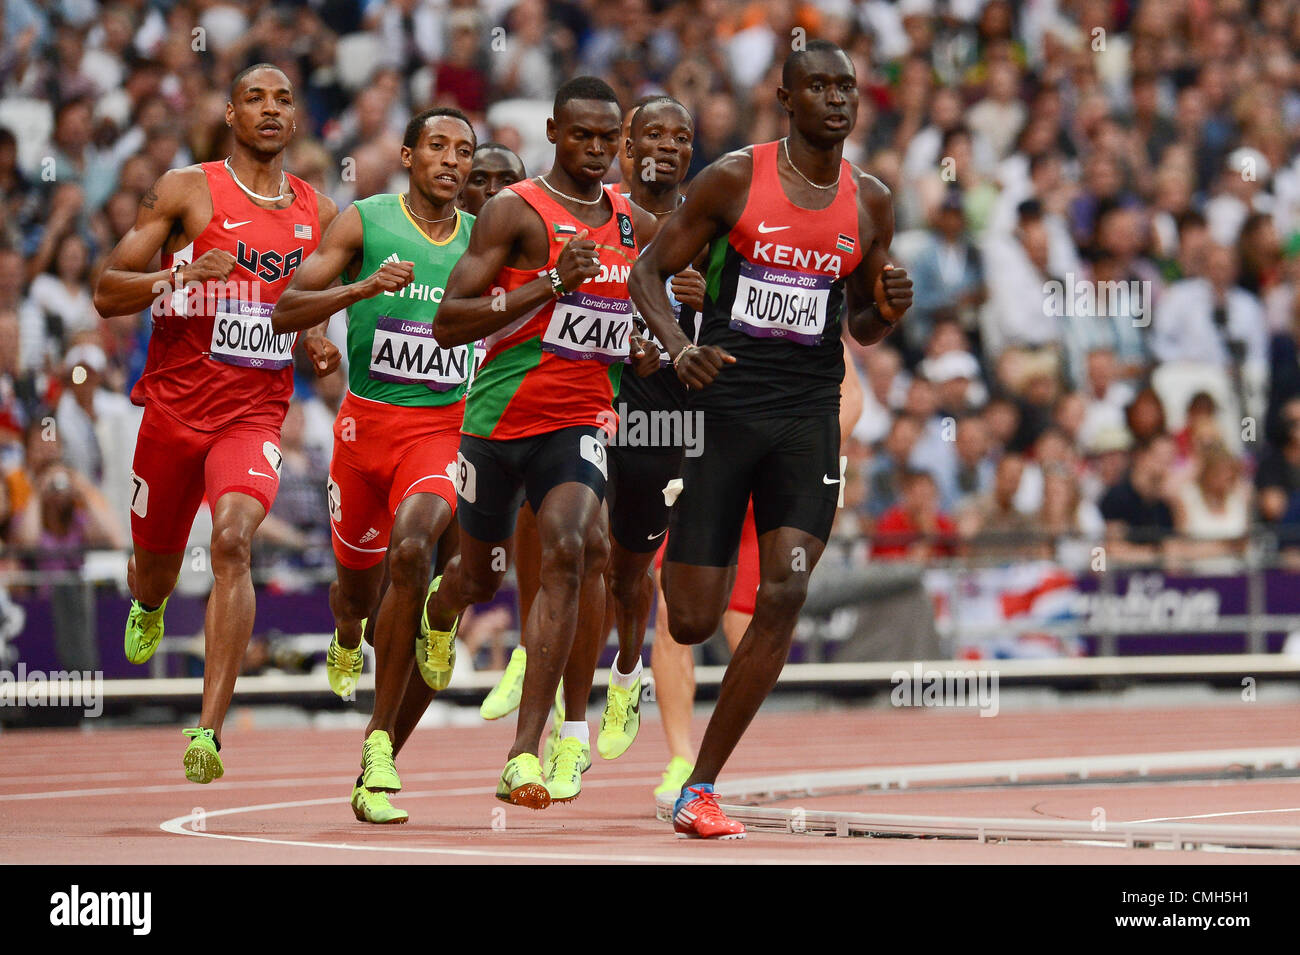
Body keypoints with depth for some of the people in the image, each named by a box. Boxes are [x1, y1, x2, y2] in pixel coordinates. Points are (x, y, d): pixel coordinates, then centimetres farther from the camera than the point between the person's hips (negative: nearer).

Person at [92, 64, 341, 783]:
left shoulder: (318, 213, 9)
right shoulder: (187, 190, -3)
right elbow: (106, 292, -6)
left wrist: (318, 346, 6)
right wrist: (178, 276, -24)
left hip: (255, 414, 1)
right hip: (174, 406, 0)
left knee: (233, 541, -25)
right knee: (156, 560, 16)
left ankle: (209, 731, -30)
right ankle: (148, 607, 58)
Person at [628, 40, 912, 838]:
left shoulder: (870, 201, 7)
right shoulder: (735, 179, -3)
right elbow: (651, 271, 1)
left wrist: (889, 309, -5)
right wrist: (678, 345, -18)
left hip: (809, 413, 2)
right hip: (723, 405, -2)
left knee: (787, 590, -15)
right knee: (692, 622, -5)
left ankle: (700, 789, -6)